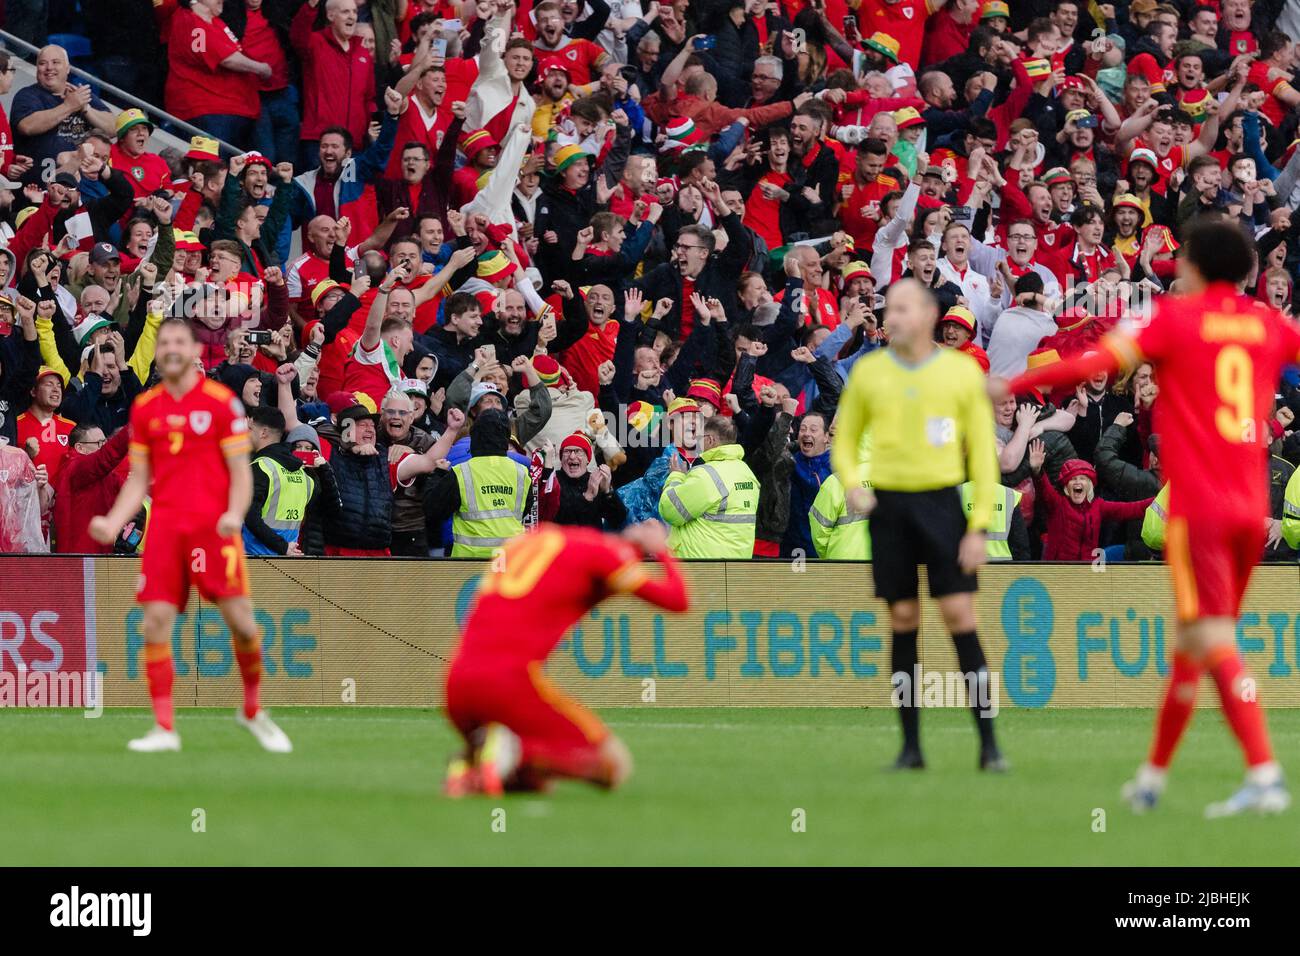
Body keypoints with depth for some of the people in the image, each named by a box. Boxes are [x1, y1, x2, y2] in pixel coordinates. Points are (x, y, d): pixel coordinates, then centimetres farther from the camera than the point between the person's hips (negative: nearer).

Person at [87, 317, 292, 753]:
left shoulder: (221, 402, 1)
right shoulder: (144, 408, 12)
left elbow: (241, 471, 0)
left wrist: (235, 513, -18)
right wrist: (112, 523, 2)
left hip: (213, 525, -3)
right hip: (164, 525, 3)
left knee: (240, 619, -9)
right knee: (155, 623, -7)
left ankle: (252, 711, 14)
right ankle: (164, 728, -1)